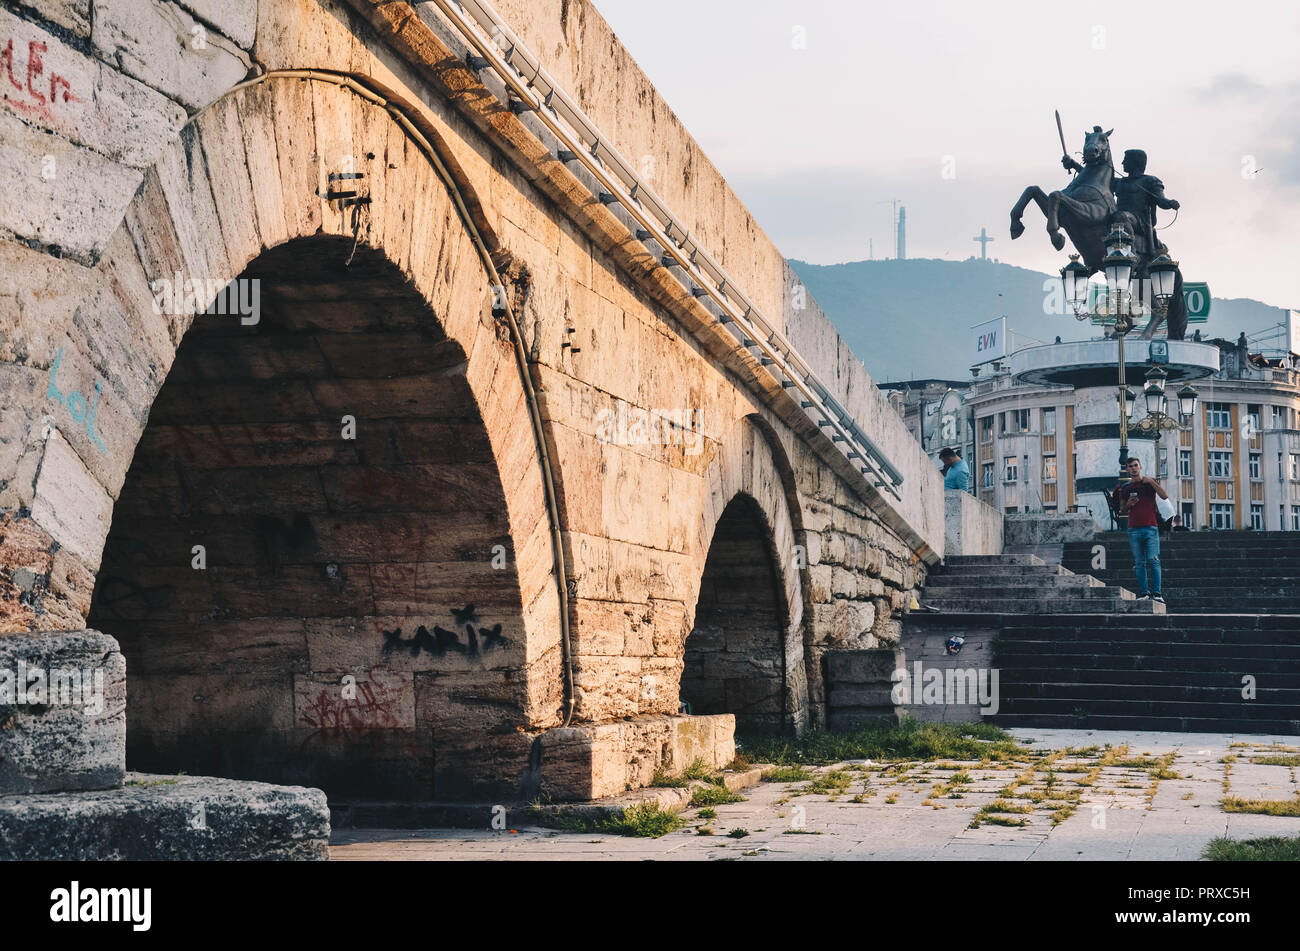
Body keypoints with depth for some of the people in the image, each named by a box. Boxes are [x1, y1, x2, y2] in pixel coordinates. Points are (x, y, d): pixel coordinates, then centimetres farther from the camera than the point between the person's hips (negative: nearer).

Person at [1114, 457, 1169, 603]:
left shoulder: (1150, 482, 8)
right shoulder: (1125, 487, 13)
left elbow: (1164, 496, -6)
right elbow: (1121, 510, 19)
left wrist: (1152, 482, -14)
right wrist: (1128, 505, -3)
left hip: (1150, 527, -2)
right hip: (1134, 529, 3)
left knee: (1153, 560, -11)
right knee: (1139, 563, 1)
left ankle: (1156, 593, -11)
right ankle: (1144, 592, 3)